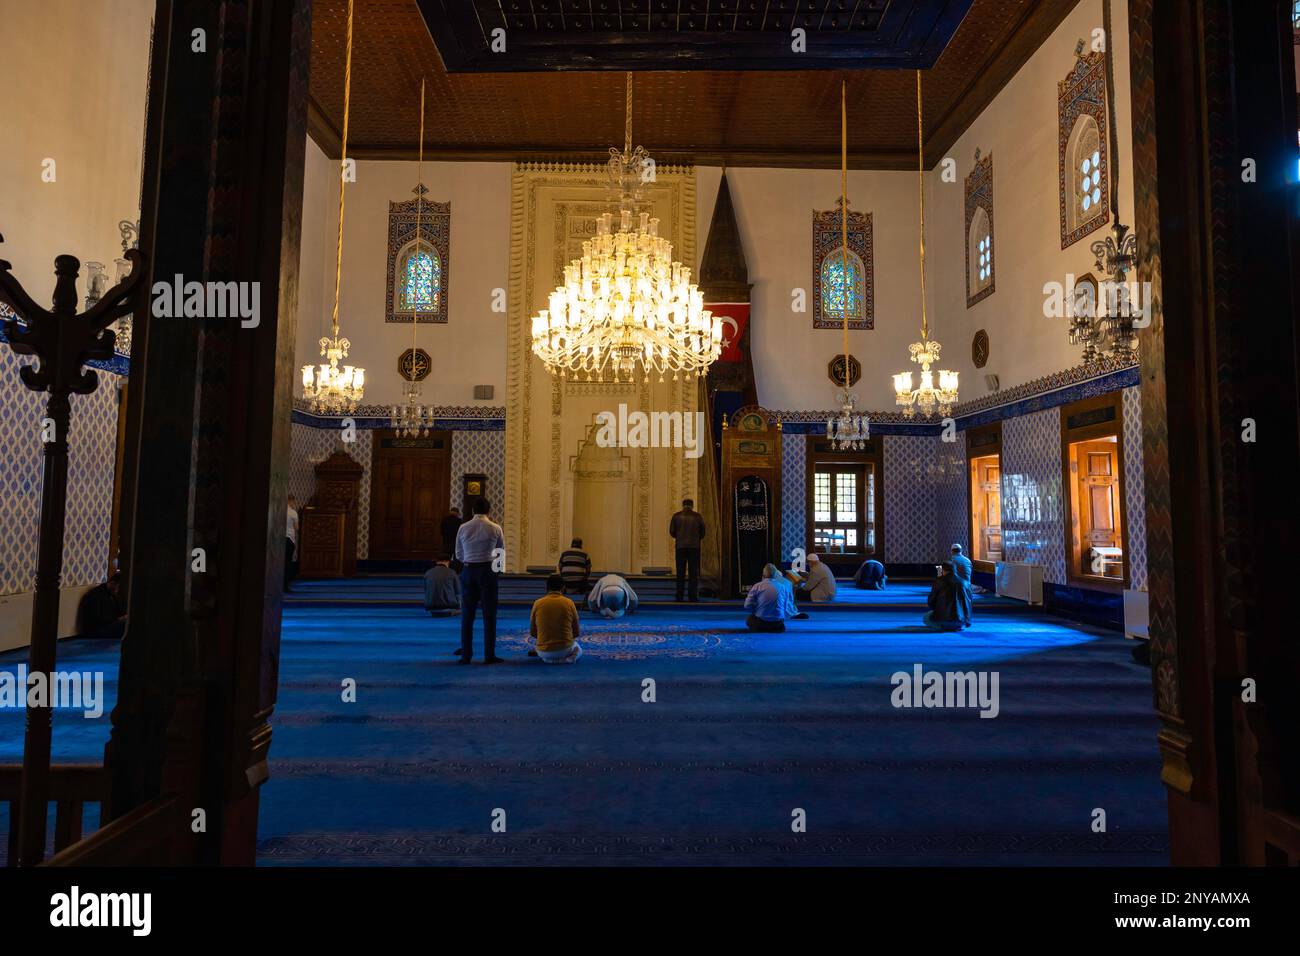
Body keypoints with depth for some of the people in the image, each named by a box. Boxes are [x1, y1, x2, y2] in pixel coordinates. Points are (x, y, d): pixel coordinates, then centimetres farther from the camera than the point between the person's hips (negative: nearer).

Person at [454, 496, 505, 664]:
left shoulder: (463, 528, 1)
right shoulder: (495, 528, -4)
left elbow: (459, 555, 7)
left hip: (468, 571, 2)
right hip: (488, 571, -2)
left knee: (467, 615, 9)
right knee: (489, 615, 4)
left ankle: (466, 655, 11)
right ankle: (489, 655, 5)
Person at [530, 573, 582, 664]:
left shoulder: (537, 603, -5)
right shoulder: (569, 603, -6)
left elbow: (532, 632, 5)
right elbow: (576, 633, 4)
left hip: (544, 652, 3)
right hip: (565, 649, -2)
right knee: (578, 650, 32)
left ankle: (549, 659, 11)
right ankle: (565, 658, 6)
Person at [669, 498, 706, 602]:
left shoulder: (676, 516, 2)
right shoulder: (697, 516, 2)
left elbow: (671, 531, 1)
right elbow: (702, 531, 4)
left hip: (680, 546, 1)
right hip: (694, 546, -1)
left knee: (680, 572, 6)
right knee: (693, 572, 3)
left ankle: (679, 596, 3)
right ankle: (693, 596, -2)